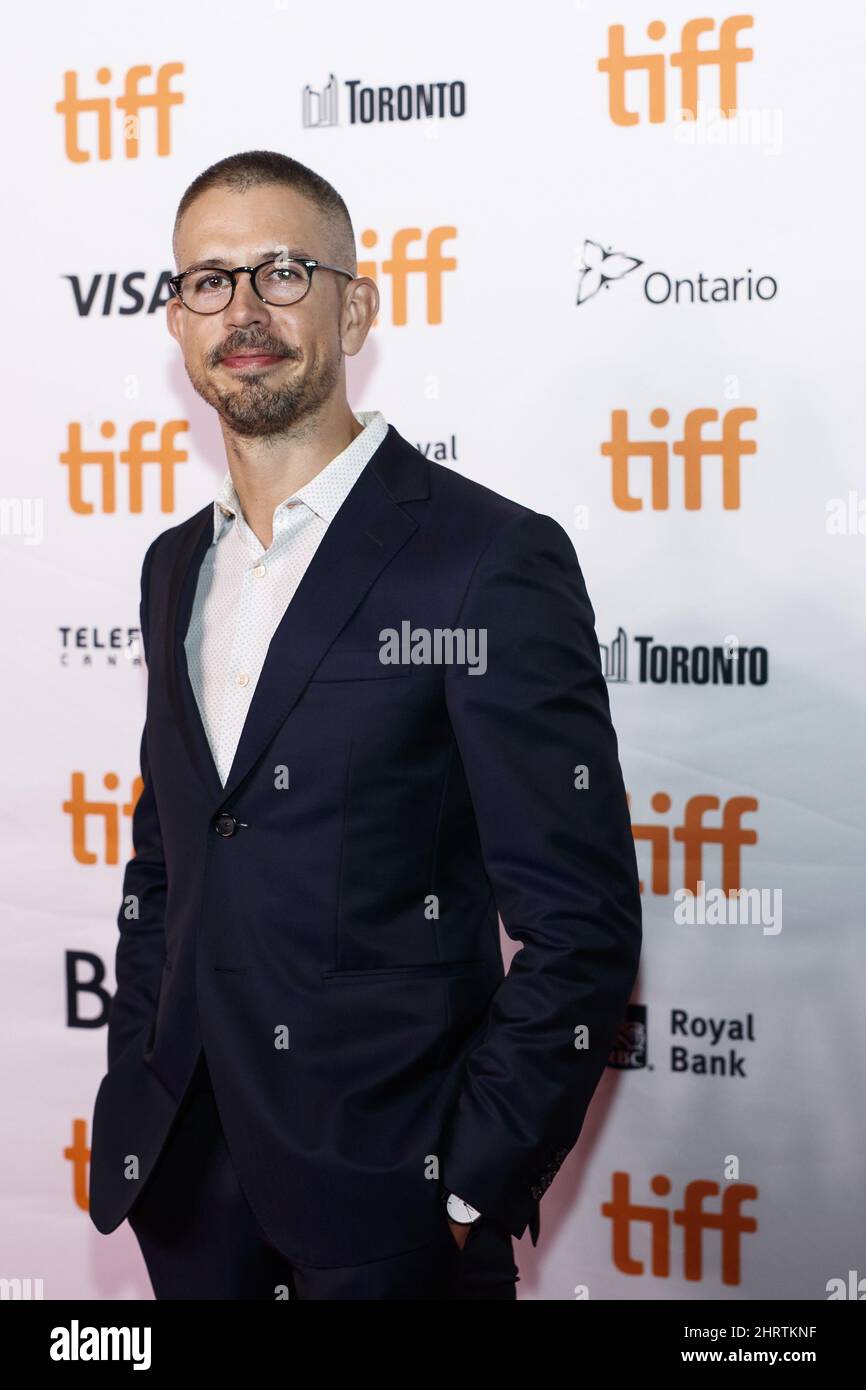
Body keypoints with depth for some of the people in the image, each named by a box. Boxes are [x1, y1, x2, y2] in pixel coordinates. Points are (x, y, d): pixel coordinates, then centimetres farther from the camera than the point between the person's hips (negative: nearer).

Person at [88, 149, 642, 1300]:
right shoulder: (176, 566, 9)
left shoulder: (496, 560, -13)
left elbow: (581, 925, -14)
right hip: (187, 1166, 6)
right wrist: (132, 1096, 10)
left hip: (384, 1181, -6)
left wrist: (473, 1187, -15)